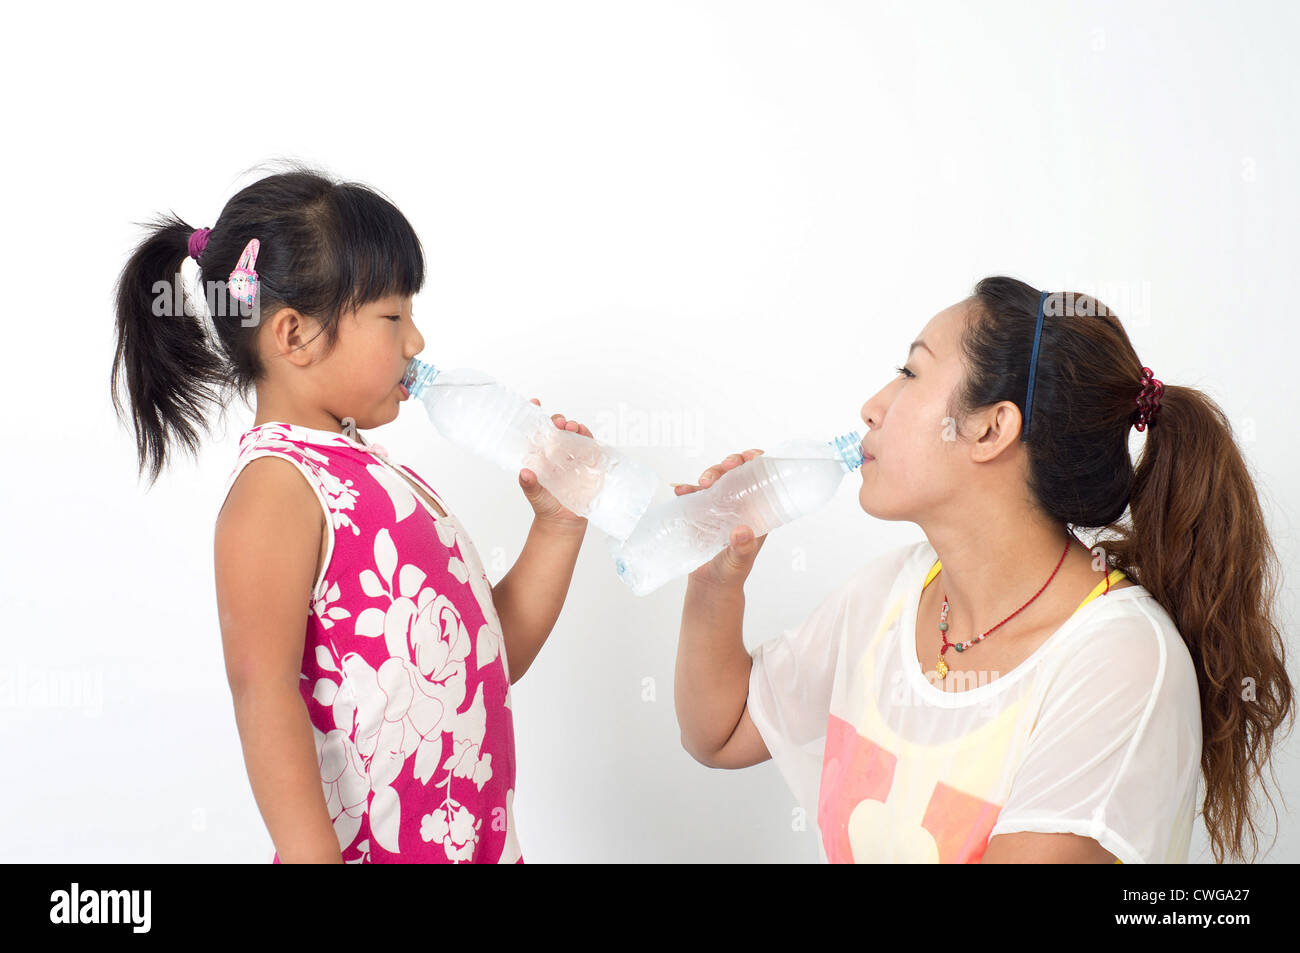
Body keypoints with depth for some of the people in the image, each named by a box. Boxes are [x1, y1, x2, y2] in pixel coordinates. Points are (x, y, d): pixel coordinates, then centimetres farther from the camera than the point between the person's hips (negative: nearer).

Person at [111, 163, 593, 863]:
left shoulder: (368, 474, 13)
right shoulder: (276, 484, -14)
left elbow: (494, 656, 16)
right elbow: (263, 688, -24)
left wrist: (557, 527, 6)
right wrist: (312, 858, -29)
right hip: (370, 843, -8)